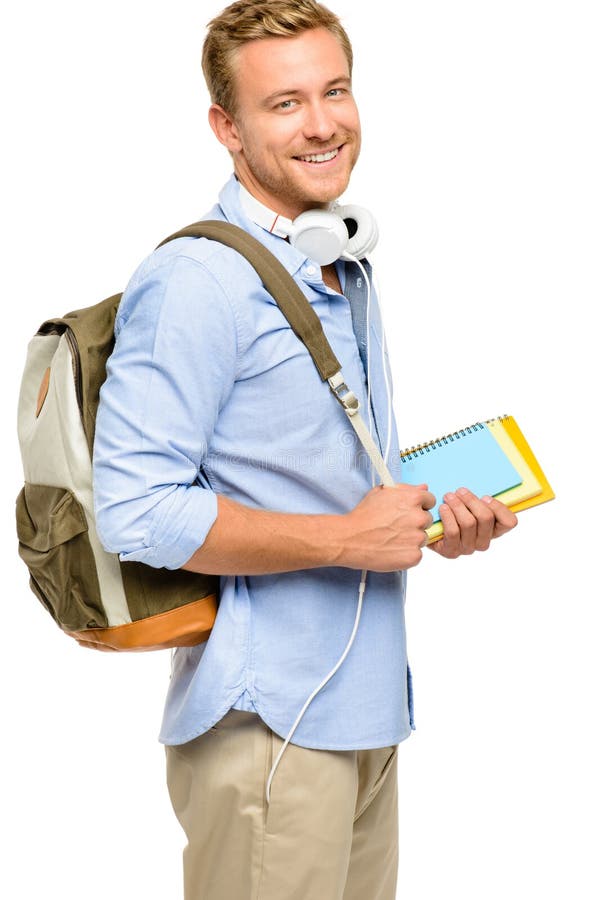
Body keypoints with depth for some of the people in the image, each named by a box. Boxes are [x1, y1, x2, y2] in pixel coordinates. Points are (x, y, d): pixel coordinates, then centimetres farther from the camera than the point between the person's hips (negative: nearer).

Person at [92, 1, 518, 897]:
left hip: (365, 709, 9)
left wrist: (433, 523, 6)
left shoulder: (347, 275, 15)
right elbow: (135, 511, -24)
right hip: (267, 725, -9)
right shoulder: (194, 282, -16)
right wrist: (346, 538, -19)